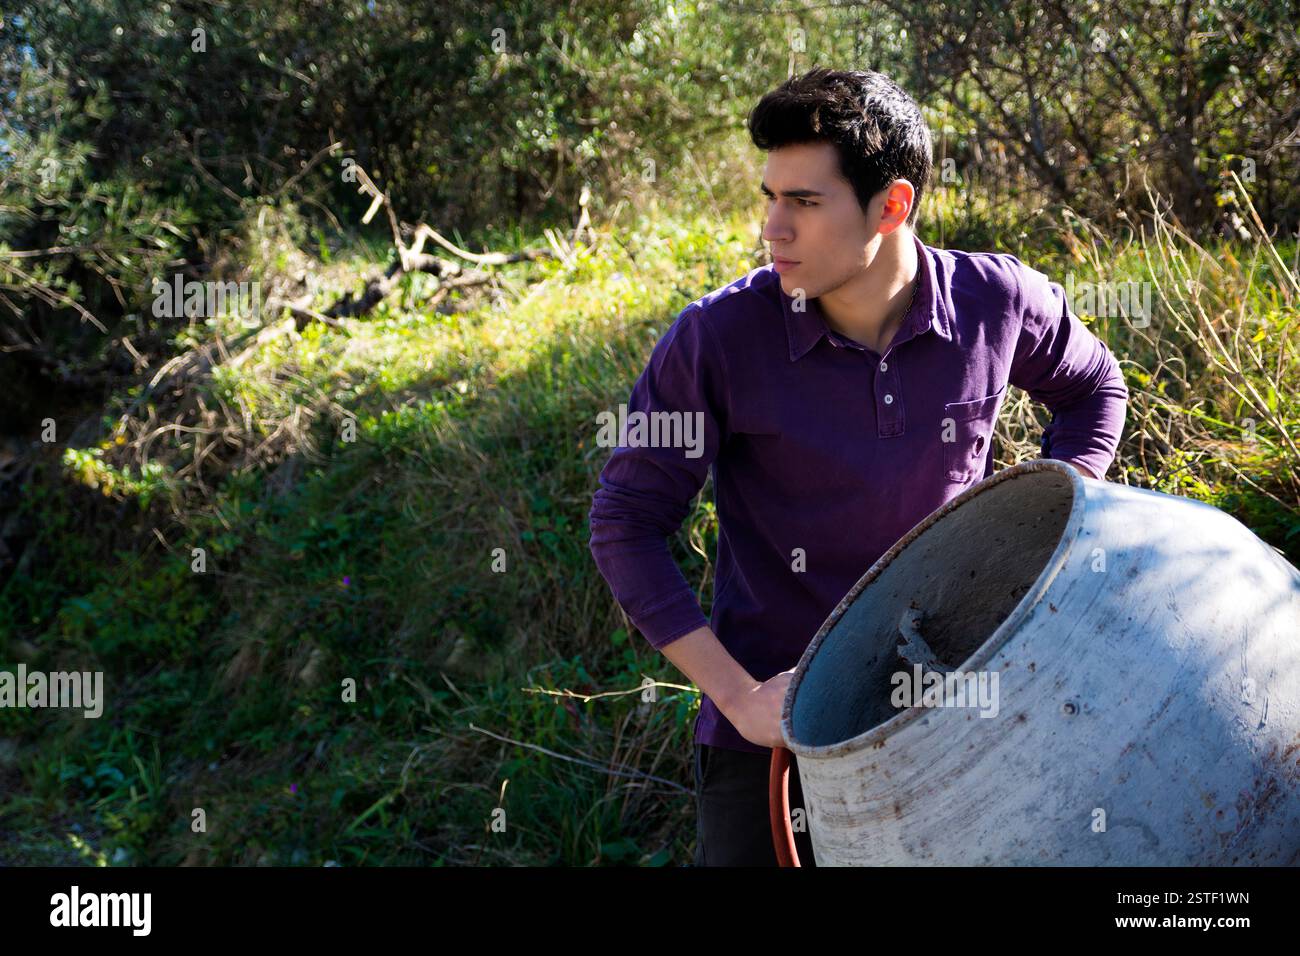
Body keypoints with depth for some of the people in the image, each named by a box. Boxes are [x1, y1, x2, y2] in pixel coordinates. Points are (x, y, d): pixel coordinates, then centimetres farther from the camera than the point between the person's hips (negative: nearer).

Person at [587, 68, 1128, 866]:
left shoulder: (998, 303, -10)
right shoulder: (717, 338, -17)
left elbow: (1094, 388, 12)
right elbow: (626, 523, -11)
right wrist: (736, 694, -17)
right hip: (777, 723, -2)